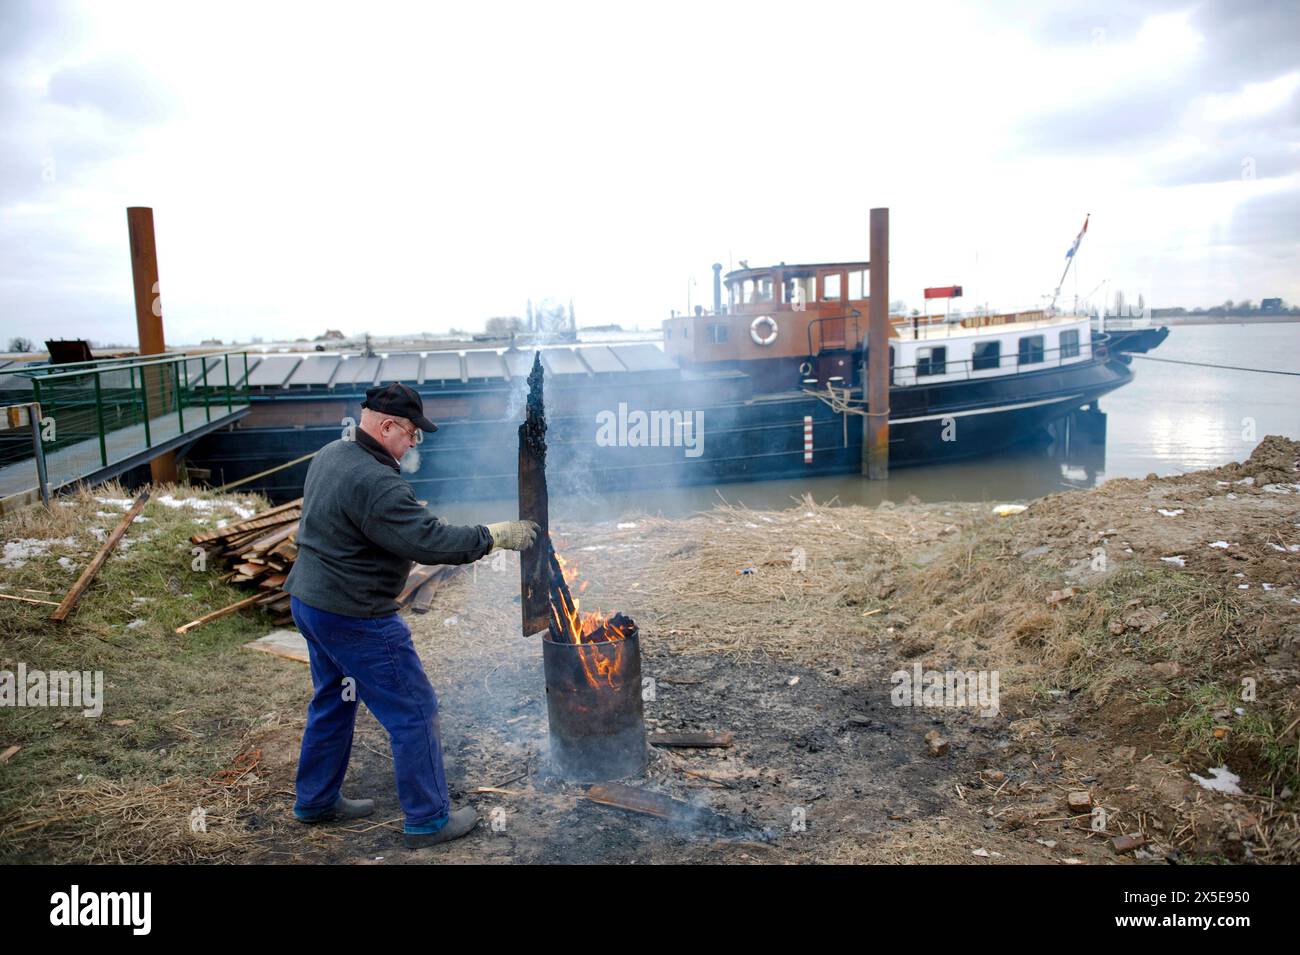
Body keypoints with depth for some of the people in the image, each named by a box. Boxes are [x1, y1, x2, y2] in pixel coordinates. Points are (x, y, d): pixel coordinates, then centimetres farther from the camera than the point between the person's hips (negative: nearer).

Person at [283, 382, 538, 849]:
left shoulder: (332, 454, 6)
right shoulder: (374, 483, -27)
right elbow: (430, 541, -28)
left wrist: (426, 520, 7)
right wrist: (494, 536, -20)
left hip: (309, 600, 10)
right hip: (354, 617, -10)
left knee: (332, 703, 24)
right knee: (414, 712, 2)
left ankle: (316, 801, 39)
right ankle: (428, 819, 13)